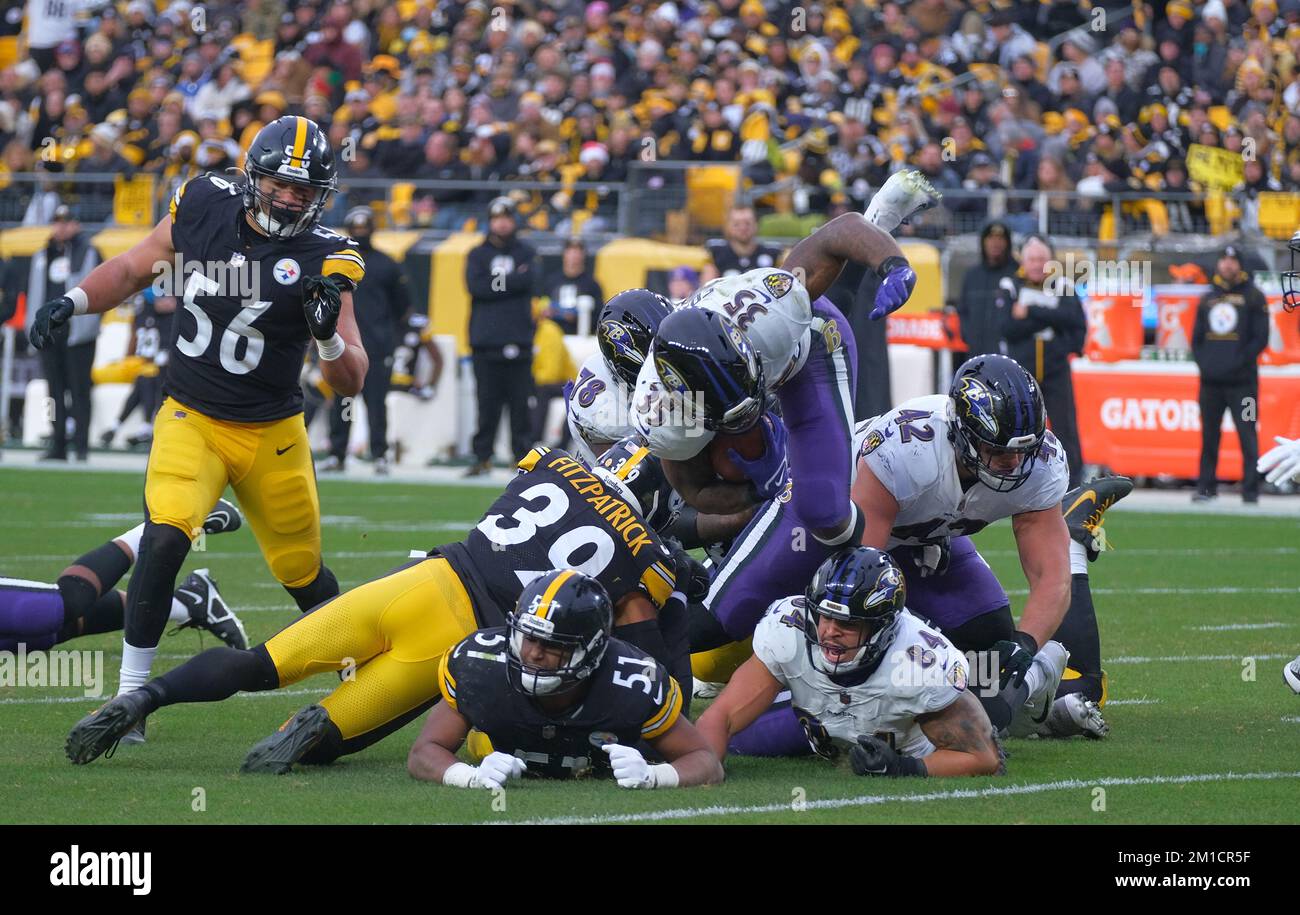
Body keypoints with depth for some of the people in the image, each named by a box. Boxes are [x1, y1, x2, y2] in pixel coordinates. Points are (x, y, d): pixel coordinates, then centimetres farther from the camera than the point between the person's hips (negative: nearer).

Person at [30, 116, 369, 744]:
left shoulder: (322, 260, -13)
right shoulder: (202, 210, -7)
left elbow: (349, 383, -13)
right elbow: (133, 270, 11)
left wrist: (328, 334, -33)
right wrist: (72, 302, -6)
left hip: (273, 433, 0)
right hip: (191, 420, 0)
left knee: (303, 572, 13)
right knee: (163, 540, -23)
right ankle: (130, 696, -15)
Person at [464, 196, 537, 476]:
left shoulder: (526, 251, 13)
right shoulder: (478, 255, 12)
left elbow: (530, 280, -6)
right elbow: (476, 286, -5)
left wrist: (496, 283, -7)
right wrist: (513, 281, -6)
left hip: (518, 340, 0)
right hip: (486, 339, 0)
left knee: (520, 401, -3)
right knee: (487, 403, -1)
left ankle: (523, 456, 1)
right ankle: (482, 458, 2)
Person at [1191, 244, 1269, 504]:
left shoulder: (1253, 297, 3)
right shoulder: (1207, 299, 17)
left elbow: (1260, 338, -3)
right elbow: (1197, 337, 18)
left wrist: (1238, 363, -12)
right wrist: (1203, 362, 1)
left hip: (1242, 382, -5)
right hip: (1210, 380, 5)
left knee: (1247, 436, -7)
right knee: (1209, 435, 6)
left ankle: (1250, 489, -7)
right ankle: (1206, 487, 12)